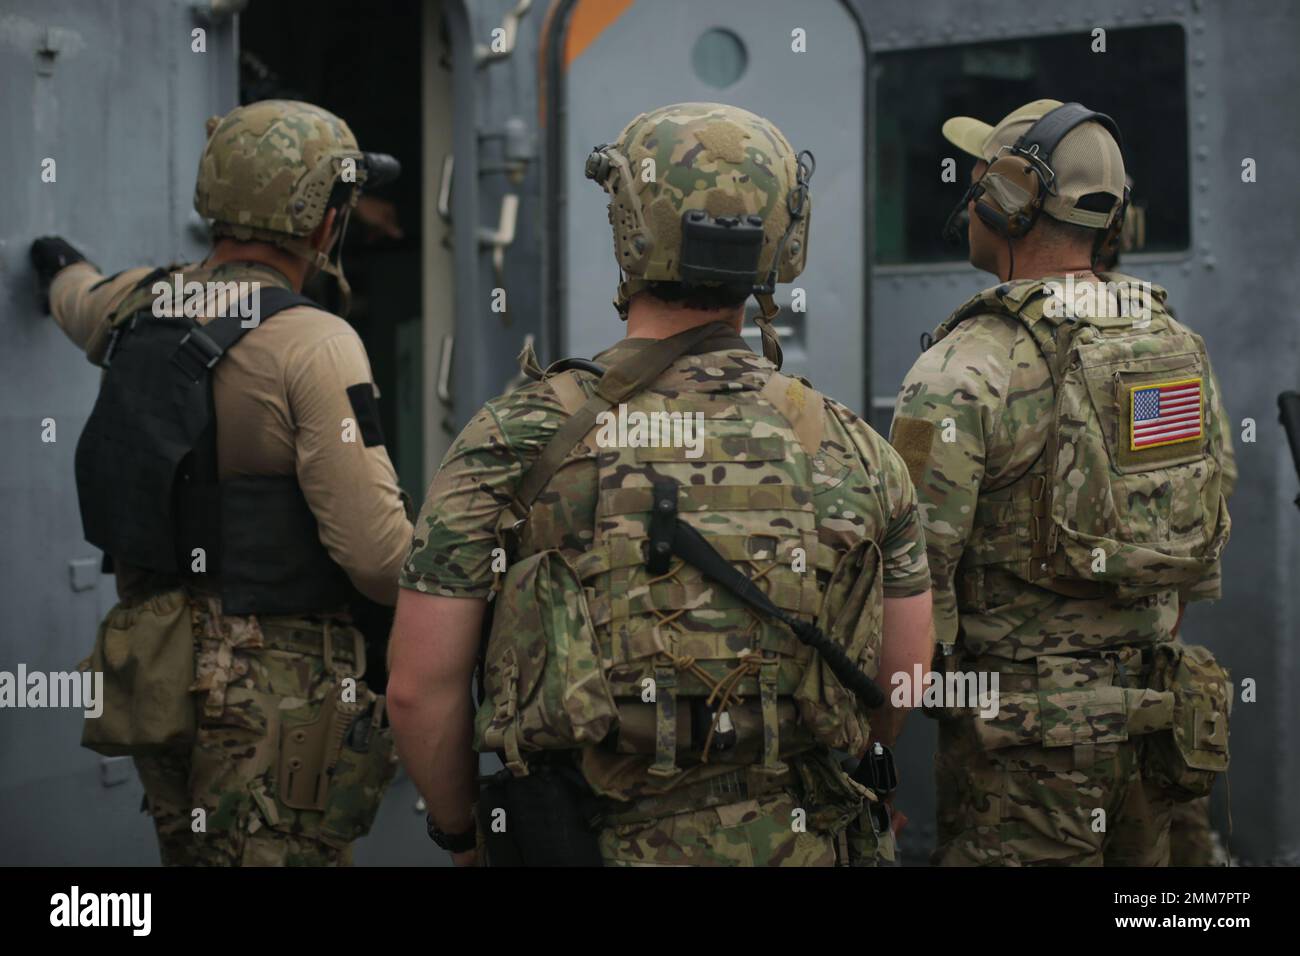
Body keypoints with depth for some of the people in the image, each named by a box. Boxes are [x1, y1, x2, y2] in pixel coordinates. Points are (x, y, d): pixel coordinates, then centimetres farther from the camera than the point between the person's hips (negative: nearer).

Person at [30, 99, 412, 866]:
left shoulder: (136, 308, 5)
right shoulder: (314, 345, -18)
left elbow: (78, 300, 32)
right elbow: (377, 554, -23)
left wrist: (63, 267, 57)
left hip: (153, 672, 8)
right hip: (275, 694, -8)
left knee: (191, 854, 20)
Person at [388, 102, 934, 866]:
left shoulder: (516, 438, -9)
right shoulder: (853, 449, -2)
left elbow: (421, 684, -7)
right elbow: (901, 683, 5)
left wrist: (462, 831, 10)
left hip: (592, 842, -2)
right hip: (801, 847, 2)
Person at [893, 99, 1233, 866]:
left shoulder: (968, 370, -16)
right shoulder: (1179, 346, 6)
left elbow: (916, 563, -18)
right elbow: (1211, 542, 14)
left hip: (1029, 734, -7)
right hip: (1161, 712, 7)